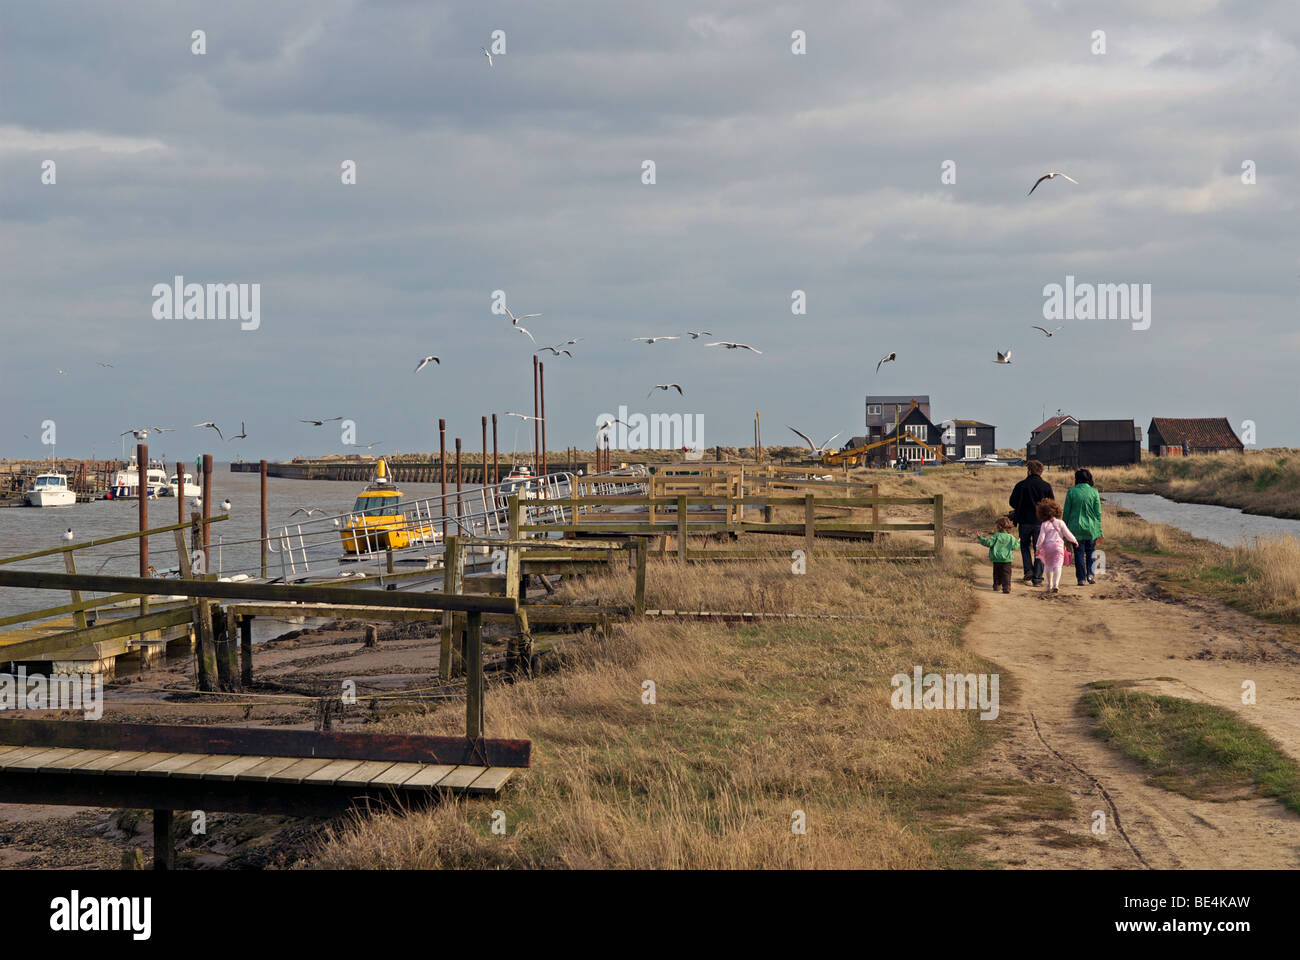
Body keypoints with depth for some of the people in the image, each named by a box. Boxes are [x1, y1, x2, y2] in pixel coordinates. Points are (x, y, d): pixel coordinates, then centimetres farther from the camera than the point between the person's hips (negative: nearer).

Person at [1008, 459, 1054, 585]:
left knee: (1025, 546, 19)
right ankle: (1037, 578, 4)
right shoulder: (1046, 486, -3)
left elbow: (1012, 502, -1)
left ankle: (1028, 569, -1)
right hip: (1041, 522, 0)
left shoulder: (1021, 485, -4)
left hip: (1025, 521, 0)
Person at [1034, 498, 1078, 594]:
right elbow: (1067, 534, 0)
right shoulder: (1060, 523, -2)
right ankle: (1056, 585, -17)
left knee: (1048, 565, 16)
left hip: (1047, 546, 1)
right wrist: (1074, 541, 15)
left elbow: (1041, 537, -5)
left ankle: (1049, 585, 21)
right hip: (1058, 545, -1)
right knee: (1057, 566, -4)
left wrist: (1038, 548, 4)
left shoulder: (1044, 525, -3)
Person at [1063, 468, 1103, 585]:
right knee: (1091, 552, 15)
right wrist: (1099, 530, 8)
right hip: (1091, 528, 1)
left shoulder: (1071, 492, -4)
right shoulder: (1094, 492, -1)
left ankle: (1081, 578, 4)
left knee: (1079, 553, 6)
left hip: (1076, 527, -1)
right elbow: (1098, 513, 2)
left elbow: (1066, 512, -1)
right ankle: (1090, 574, 1)